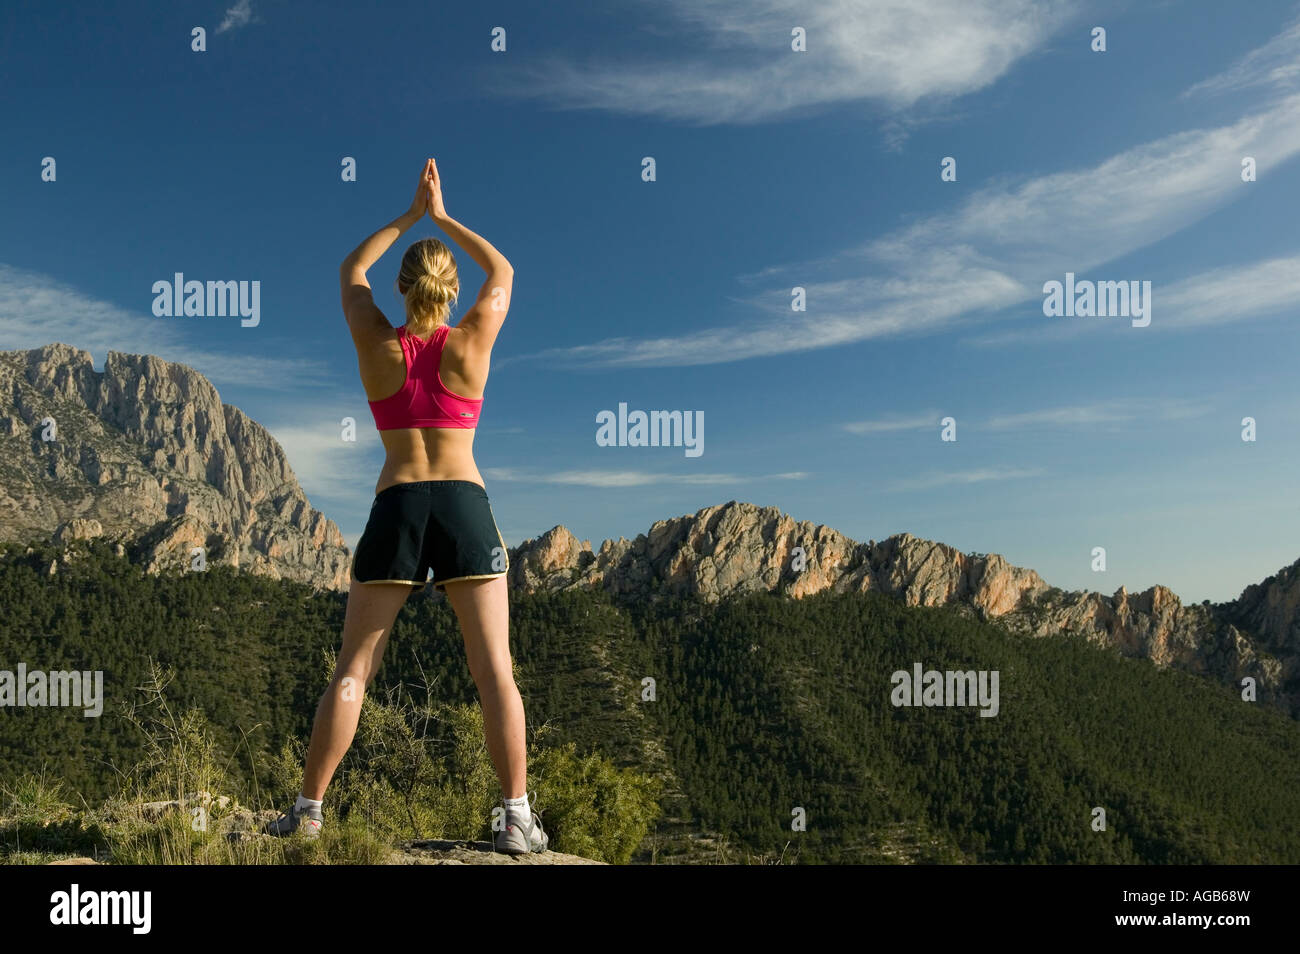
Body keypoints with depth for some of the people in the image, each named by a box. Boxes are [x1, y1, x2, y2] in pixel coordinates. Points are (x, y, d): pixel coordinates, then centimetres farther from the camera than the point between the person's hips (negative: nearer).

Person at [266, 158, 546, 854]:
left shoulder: (376, 345, 7)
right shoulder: (470, 344, 4)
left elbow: (351, 272, 27)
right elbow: (503, 272, 23)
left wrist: (408, 217, 29)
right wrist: (442, 216, 27)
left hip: (395, 509, 1)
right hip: (464, 504, -1)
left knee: (352, 670, 9)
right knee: (494, 670, 0)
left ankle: (309, 809, 13)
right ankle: (518, 817, -2)